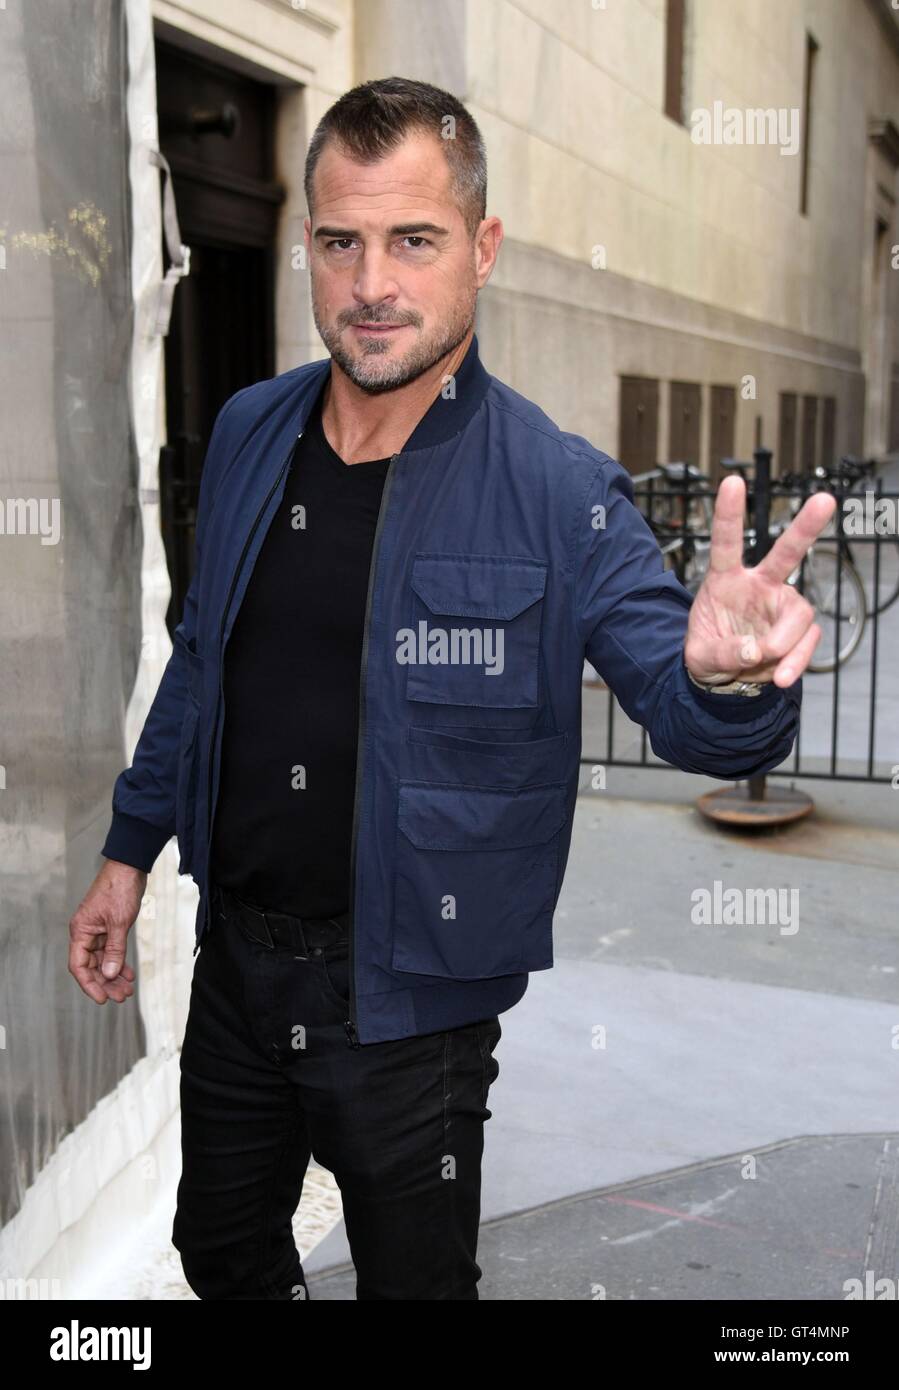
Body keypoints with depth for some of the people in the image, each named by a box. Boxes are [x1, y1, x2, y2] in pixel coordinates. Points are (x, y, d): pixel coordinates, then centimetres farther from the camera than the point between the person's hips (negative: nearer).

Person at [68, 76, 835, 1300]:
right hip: (235, 956, 5)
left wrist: (726, 679, -43)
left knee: (416, 1279, 17)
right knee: (221, 1251, 26)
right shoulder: (248, 433, -1)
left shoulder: (559, 492, -18)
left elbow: (688, 711, -18)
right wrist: (132, 848, 13)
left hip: (408, 1001, -5)